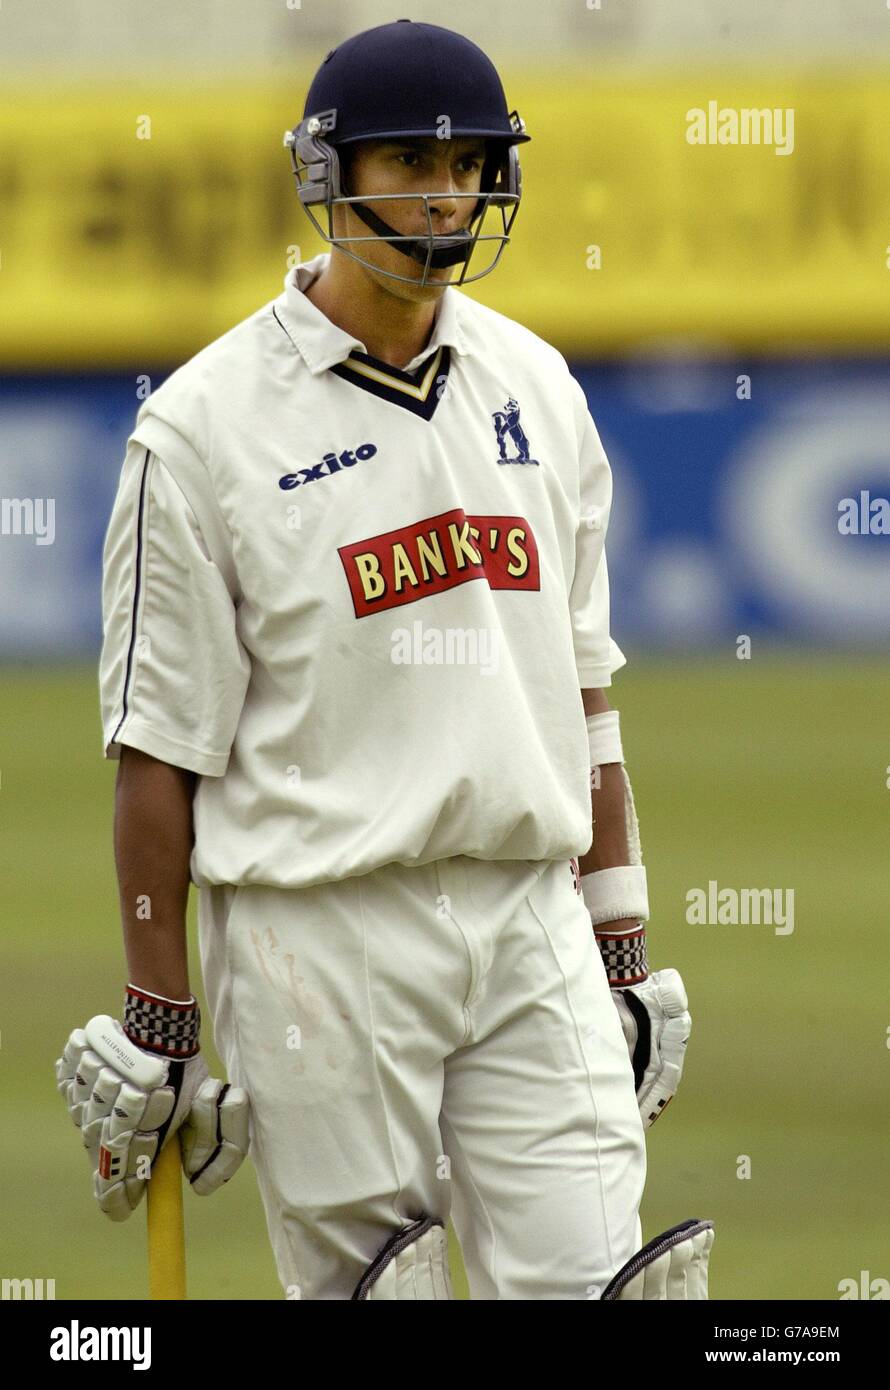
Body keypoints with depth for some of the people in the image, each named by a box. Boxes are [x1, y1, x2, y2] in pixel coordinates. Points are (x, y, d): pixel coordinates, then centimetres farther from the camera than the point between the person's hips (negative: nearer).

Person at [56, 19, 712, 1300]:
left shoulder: (535, 387, 11)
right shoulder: (207, 424, -5)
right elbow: (160, 747, -5)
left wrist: (624, 943, 13)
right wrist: (155, 1025, -6)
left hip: (533, 924, 4)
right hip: (321, 940, -4)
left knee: (587, 1280, -6)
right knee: (365, 1286, 0)